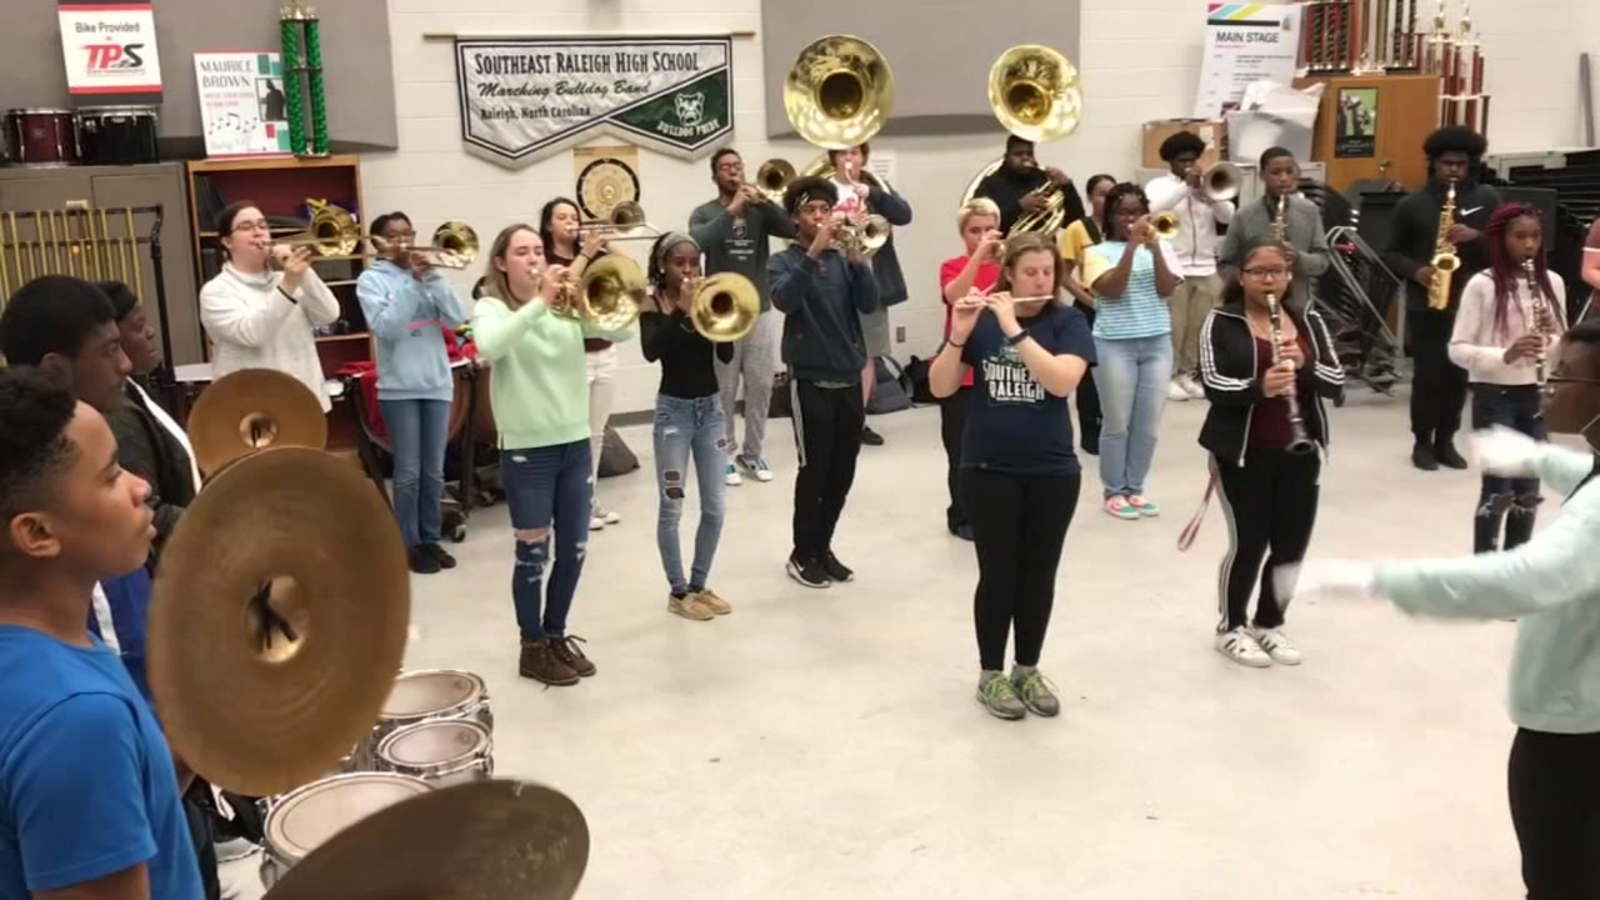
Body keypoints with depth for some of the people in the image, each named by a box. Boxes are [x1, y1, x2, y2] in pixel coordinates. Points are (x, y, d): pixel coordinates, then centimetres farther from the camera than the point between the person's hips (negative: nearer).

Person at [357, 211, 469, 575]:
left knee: (434, 471, 9)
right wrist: (413, 281, -17)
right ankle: (411, 545, 10)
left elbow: (457, 318, -3)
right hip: (399, 388, -4)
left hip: (437, 383, 4)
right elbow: (386, 327, -17)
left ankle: (431, 539, 19)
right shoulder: (371, 279, -2)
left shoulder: (426, 271, 9)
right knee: (408, 472, 0)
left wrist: (432, 278, -12)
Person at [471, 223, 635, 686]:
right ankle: (533, 648, 19)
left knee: (574, 549, 12)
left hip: (575, 443, 5)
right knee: (534, 554, 4)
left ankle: (557, 635, 29)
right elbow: (489, 348, -28)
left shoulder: (569, 305, 6)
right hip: (526, 449, -5)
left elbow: (623, 331, -7)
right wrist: (540, 303, -30)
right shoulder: (491, 308, -5)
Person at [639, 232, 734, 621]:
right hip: (673, 410, -4)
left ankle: (699, 585, 22)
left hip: (711, 407, 4)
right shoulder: (652, 305, -5)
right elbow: (651, 351, -24)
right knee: (671, 508, 1)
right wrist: (681, 310, -27)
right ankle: (678, 591, 14)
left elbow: (726, 354, -7)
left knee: (715, 507, 7)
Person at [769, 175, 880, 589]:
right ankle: (803, 554, 13)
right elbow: (784, 300, -23)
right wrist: (814, 249, -30)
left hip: (849, 379, 5)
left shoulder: (843, 259, 9)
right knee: (813, 470, -1)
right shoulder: (784, 261, -2)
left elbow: (869, 303, -6)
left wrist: (856, 257, -20)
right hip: (811, 380, -5)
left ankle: (823, 548, 25)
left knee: (842, 473, 10)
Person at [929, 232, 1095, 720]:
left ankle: (1028, 670, 26)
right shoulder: (980, 320, -1)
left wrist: (1013, 329, -25)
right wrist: (959, 335, -21)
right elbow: (940, 388, -7)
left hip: (1053, 472, 1)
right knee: (998, 573, 3)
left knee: (1039, 575, 9)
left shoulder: (1068, 322, -3)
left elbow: (1062, 381, -21)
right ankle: (990, 675, 18)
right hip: (988, 471, -1)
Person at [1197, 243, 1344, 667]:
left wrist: (1304, 365, -18)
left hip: (1300, 452, 5)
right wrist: (1259, 386, -32)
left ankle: (1269, 624, 27)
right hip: (1242, 453, -4)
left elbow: (1336, 382, 1)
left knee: (1293, 545, 8)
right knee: (1249, 542, -3)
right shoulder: (1221, 323, -4)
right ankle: (1231, 627, 17)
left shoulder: (1310, 322, 8)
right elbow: (1214, 385, -15)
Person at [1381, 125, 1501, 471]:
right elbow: (1392, 253, 6)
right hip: (1426, 304, -2)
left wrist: (1477, 237, -17)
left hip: (1471, 303, 2)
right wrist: (1415, 271, -13)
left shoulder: (1488, 199, 4)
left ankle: (1446, 440, 19)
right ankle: (1422, 441, 12)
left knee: (1458, 375, 7)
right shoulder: (1411, 205, 1)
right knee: (1427, 375, 0)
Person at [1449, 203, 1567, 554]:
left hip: (1536, 396, 5)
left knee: (1528, 488, 11)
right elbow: (1458, 349, -11)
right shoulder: (1482, 285, -9)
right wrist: (1504, 355, -26)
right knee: (1498, 489, -6)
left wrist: (1552, 337, -12)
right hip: (1494, 397, -5)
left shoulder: (1552, 282, 5)